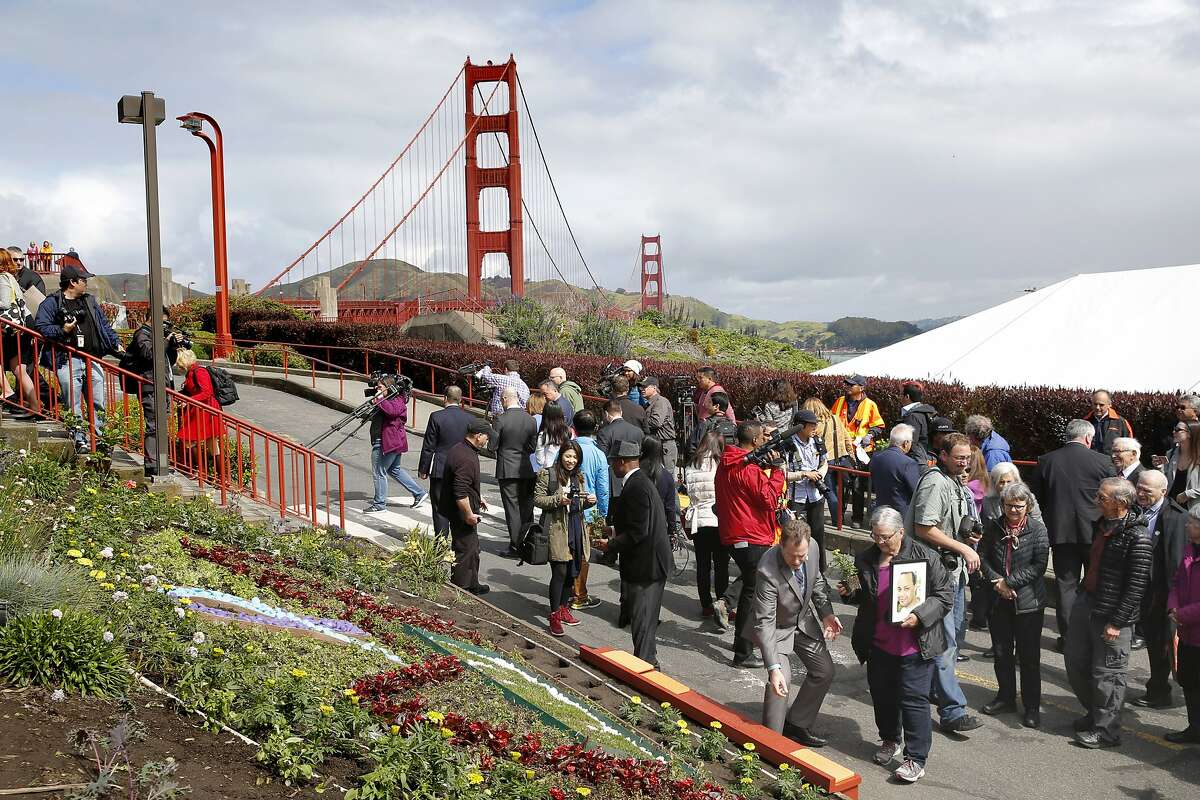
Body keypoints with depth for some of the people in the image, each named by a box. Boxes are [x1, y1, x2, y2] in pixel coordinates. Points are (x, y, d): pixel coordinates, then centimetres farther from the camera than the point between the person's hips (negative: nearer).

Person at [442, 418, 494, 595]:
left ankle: (472, 585, 33)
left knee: (473, 548, 21)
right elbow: (460, 494, -29)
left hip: (460, 512, 11)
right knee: (465, 550, -1)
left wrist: (477, 496, 26)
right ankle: (459, 589, 8)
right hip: (461, 513, -11)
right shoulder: (467, 459, -27)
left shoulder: (458, 449, 8)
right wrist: (469, 514, -21)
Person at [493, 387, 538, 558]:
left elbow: (493, 445, -8)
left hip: (507, 469, -4)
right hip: (527, 469, 4)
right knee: (526, 508, 12)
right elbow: (533, 447, 7)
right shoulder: (531, 420, 1)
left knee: (512, 509, 0)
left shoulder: (501, 420, -14)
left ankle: (515, 547, 0)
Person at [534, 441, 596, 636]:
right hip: (556, 527, -6)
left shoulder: (578, 476, 14)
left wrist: (589, 501, -1)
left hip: (575, 527, 7)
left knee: (572, 571, 11)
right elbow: (537, 499, -7)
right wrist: (558, 500, -21)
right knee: (560, 571, -10)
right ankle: (554, 615, -2)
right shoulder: (548, 474, -5)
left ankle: (563, 607, 28)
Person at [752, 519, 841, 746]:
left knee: (824, 672, 10)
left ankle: (797, 725, 26)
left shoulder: (813, 546, -20)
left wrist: (826, 613, -5)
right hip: (777, 628, -6)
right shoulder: (768, 572, -38)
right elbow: (764, 623, -36)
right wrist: (773, 668, -41)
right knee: (782, 679, -21)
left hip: (805, 620, 6)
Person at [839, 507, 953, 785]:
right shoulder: (866, 559, 5)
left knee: (913, 700, -2)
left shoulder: (926, 558, -11)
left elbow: (945, 596, -8)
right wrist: (849, 593, 0)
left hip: (915, 646, -5)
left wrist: (920, 616, -21)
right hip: (878, 644, 5)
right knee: (882, 696, 17)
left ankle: (916, 759, 7)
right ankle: (890, 740, 40)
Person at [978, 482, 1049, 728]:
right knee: (1001, 652, 15)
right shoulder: (992, 527, 2)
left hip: (1028, 601, -4)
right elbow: (982, 557, 3)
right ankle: (1006, 697, 30)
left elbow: (1039, 565, -12)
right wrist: (996, 581, -12)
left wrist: (1009, 581, -15)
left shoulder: (1037, 530, -7)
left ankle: (1032, 706, 12)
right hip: (998, 599, 4)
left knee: (1029, 656, 2)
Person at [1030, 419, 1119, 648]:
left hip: (1060, 532, 1)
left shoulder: (1046, 461, -2)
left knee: (1066, 585, 8)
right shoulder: (1101, 461, -7)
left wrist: (1047, 525, 16)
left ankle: (1067, 636, 10)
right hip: (1094, 532, -1)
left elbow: (1035, 498, 4)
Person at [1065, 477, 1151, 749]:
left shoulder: (1137, 539, -19)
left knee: (1106, 674, 2)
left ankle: (1106, 730, 16)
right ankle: (1094, 713, 36)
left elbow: (1136, 586, -19)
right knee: (1075, 662, 17)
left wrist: (1116, 622, -19)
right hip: (1085, 603, 9)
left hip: (1111, 614, -9)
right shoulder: (1101, 525, 7)